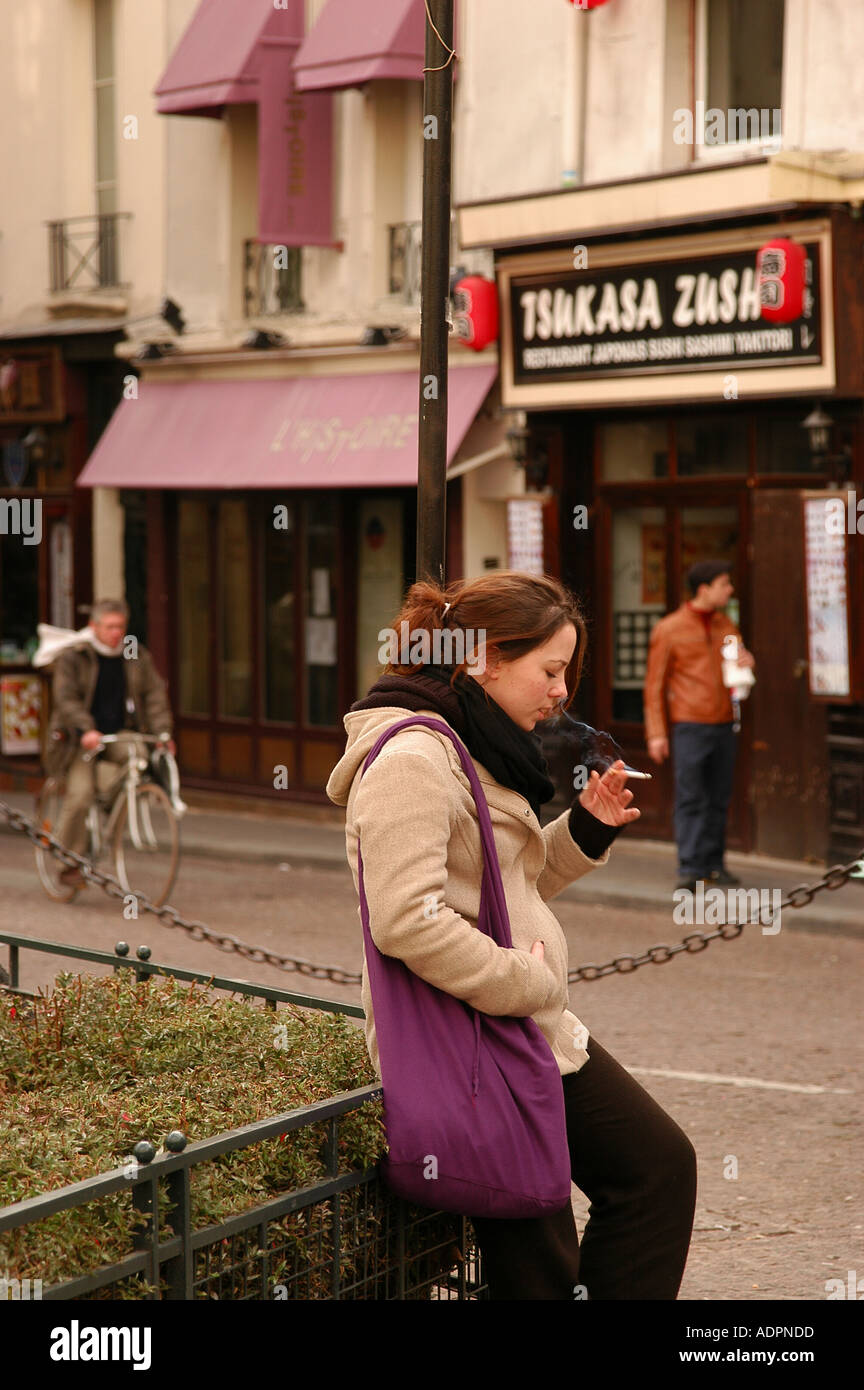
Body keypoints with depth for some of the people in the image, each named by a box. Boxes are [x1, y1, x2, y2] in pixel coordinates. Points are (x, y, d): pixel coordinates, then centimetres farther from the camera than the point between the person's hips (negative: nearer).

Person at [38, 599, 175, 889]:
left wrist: (163, 732, -14)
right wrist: (87, 730, -33)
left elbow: (154, 695, 1)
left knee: (139, 753, -30)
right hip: (80, 738, -3)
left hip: (119, 734, 3)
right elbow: (66, 698, -17)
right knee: (79, 794, -19)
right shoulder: (72, 657, -6)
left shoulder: (137, 657, 6)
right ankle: (70, 863, -4)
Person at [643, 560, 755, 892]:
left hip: (723, 725, 5)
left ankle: (713, 864, 12)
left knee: (718, 799, 6)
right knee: (690, 799, -9)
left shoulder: (725, 625, 10)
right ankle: (689, 870, -9)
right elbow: (654, 684, -4)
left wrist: (747, 662, -8)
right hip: (689, 727, -5)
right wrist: (656, 734, -8)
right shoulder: (668, 629, -6)